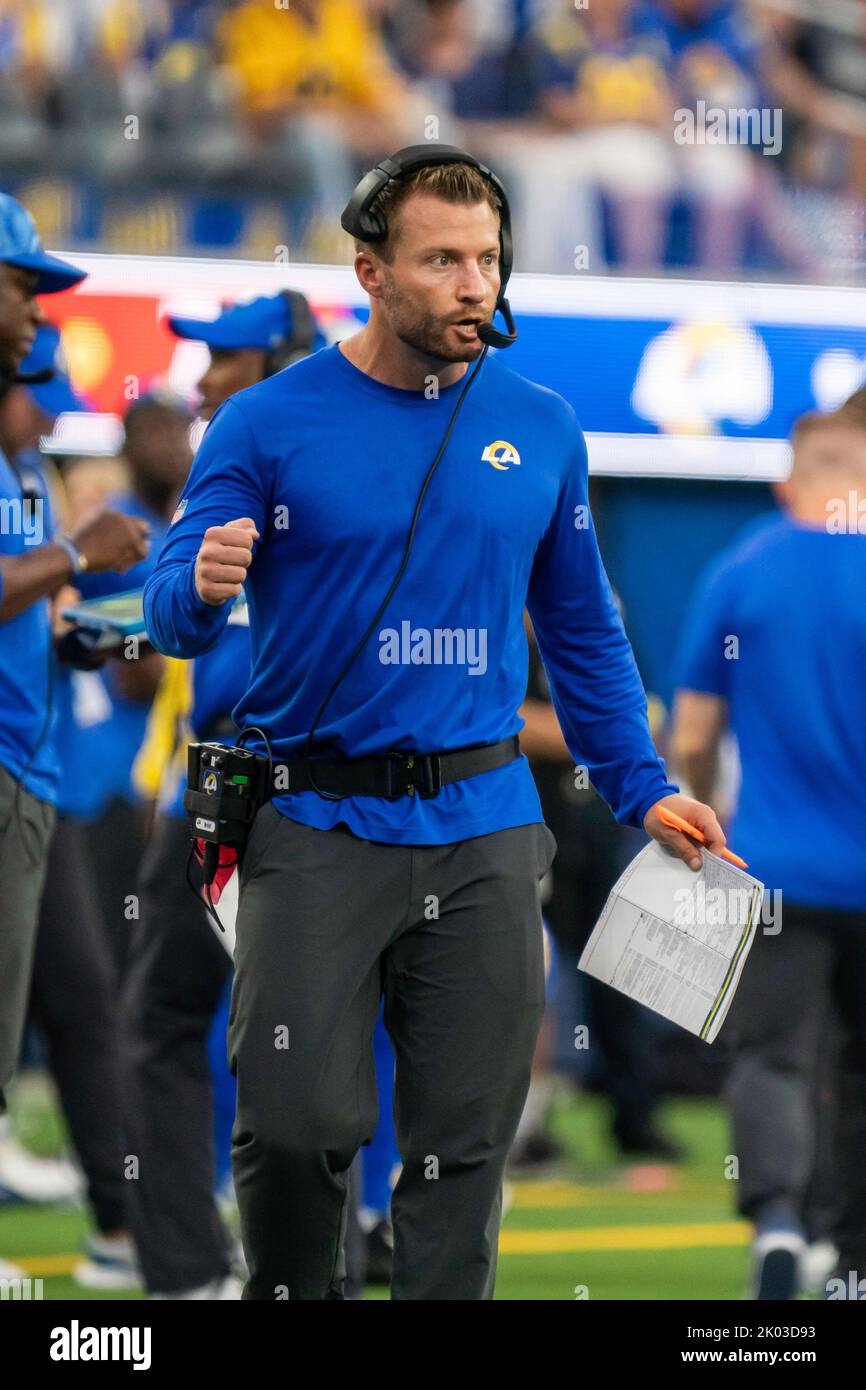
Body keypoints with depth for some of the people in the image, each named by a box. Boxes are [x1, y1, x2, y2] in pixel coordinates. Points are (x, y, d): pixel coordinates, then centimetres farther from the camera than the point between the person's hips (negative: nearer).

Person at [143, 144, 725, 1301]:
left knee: (465, 1143, 3)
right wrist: (203, 586, -26)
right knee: (300, 1123, -9)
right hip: (318, 826, -3)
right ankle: (292, 1296, 16)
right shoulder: (269, 424, -2)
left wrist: (642, 788, 13)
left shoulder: (542, 429, 8)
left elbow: (582, 629, 19)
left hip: (483, 832, 3)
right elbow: (174, 612, -3)